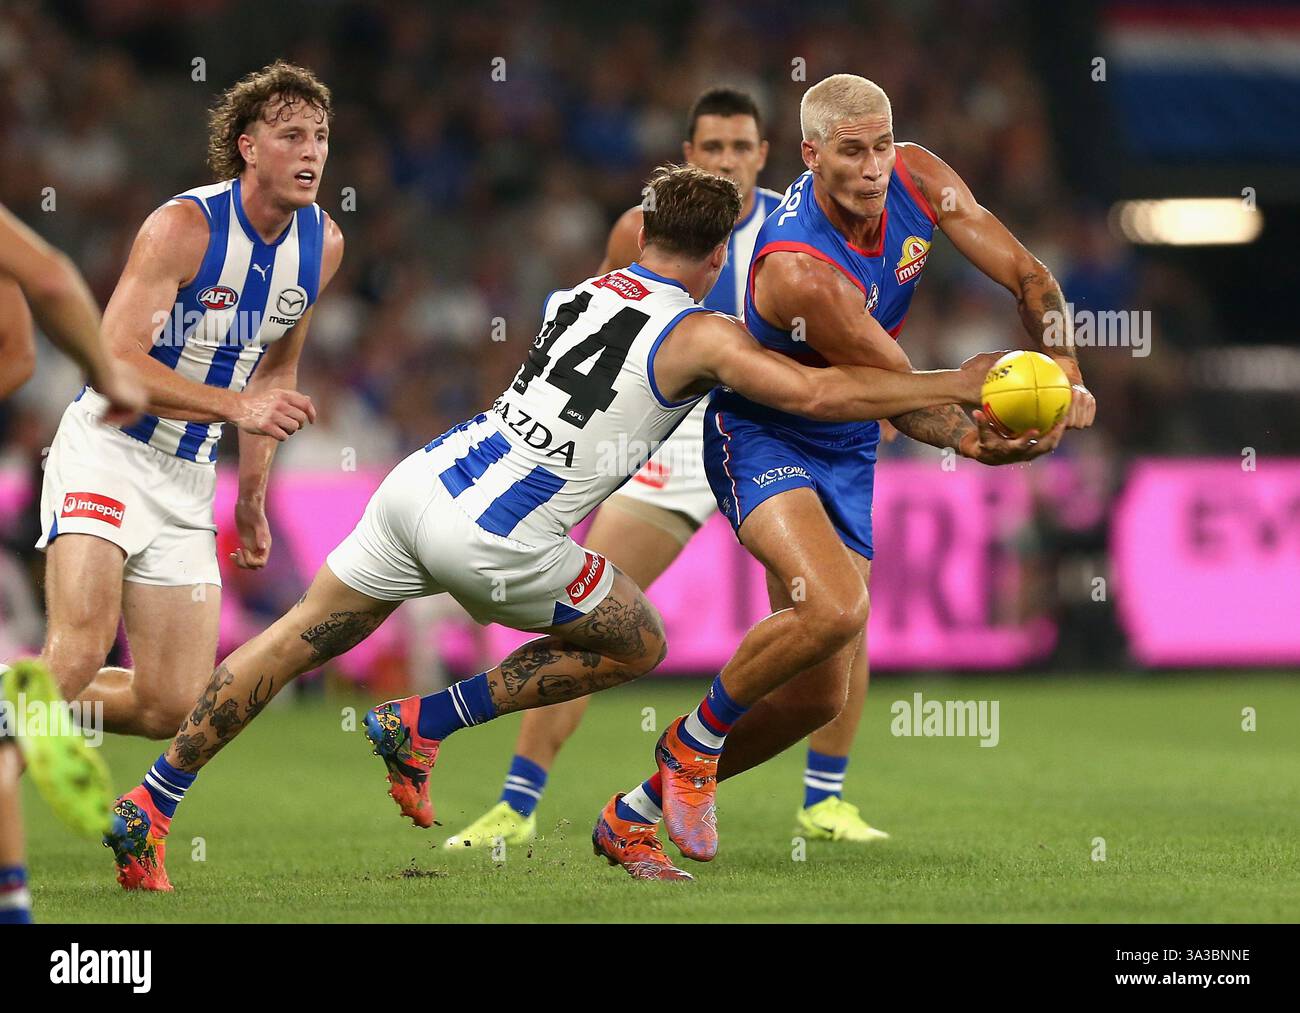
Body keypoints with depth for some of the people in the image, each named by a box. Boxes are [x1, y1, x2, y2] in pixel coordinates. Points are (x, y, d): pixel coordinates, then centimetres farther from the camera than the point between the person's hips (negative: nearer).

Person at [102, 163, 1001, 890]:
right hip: (494, 545, -6)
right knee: (637, 646, 15)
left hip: (422, 481, 6)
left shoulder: (581, 294, 17)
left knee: (298, 640, 13)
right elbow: (818, 394, -10)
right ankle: (425, 724, 10)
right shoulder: (701, 336, -3)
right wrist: (957, 387, 2)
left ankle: (149, 806, 7)